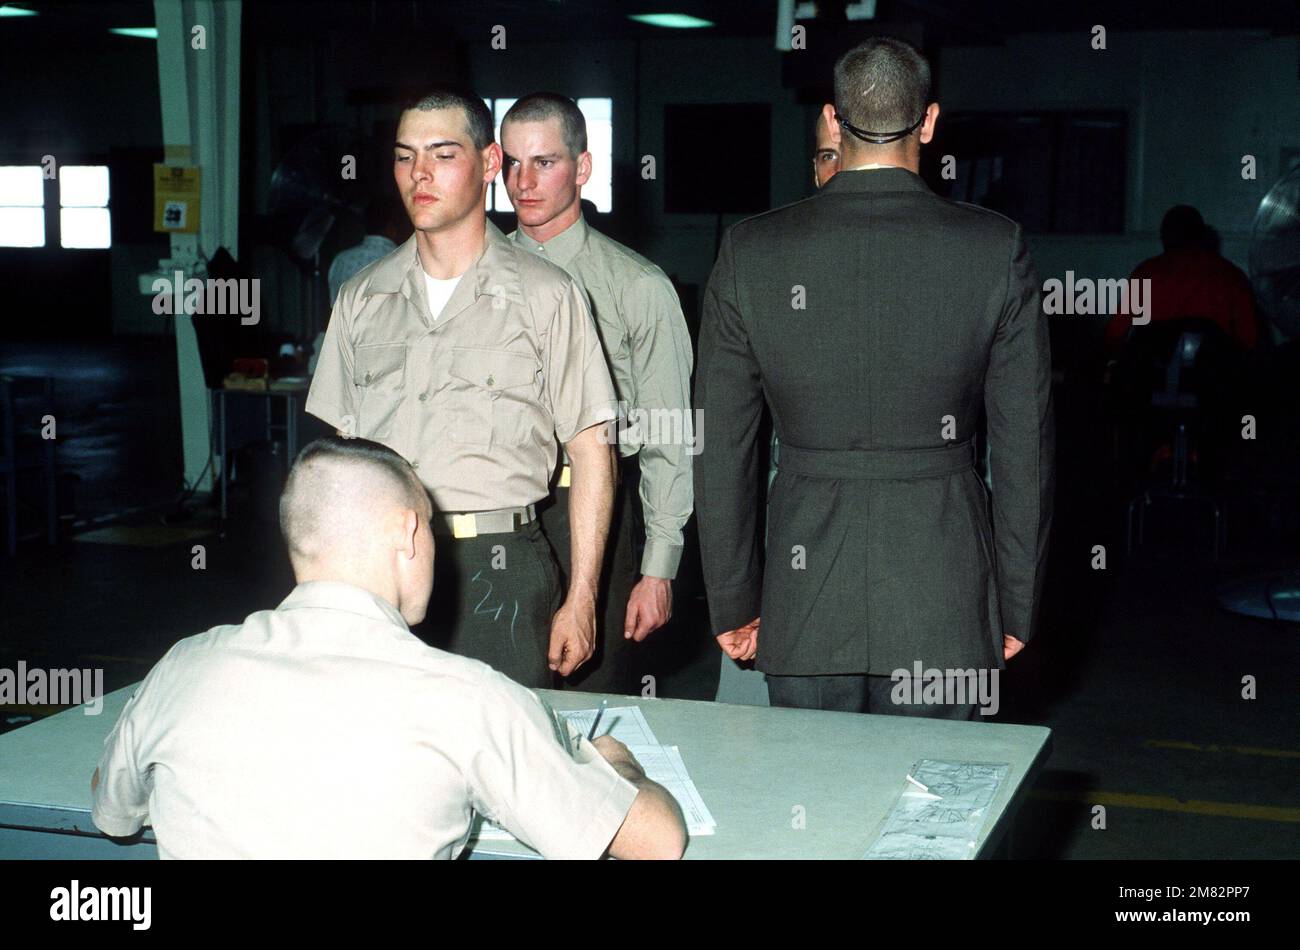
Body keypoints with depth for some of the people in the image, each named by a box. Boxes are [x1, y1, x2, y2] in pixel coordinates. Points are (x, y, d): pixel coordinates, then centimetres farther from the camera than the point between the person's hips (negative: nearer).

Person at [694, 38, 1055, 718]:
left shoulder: (750, 253, -3)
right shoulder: (997, 250, -5)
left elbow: (721, 450, 0)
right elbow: (1025, 444, -2)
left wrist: (732, 602, 10)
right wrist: (1018, 606, 8)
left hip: (804, 602, 1)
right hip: (943, 602, 0)